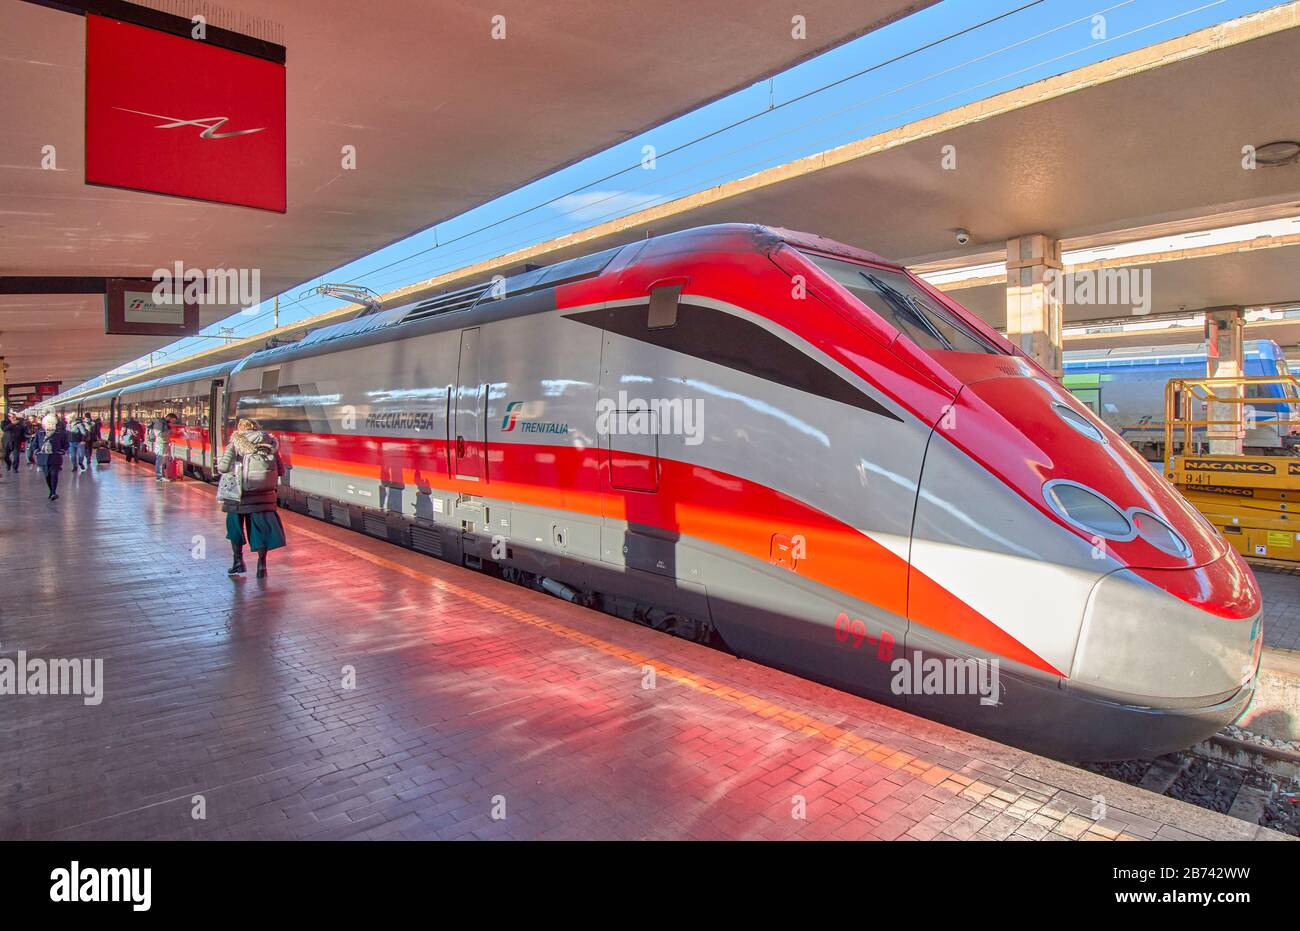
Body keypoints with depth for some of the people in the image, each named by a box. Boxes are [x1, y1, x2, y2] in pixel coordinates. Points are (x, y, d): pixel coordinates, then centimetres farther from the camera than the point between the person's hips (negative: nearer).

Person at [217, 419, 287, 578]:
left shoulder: (235, 442, 1)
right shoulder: (269, 442, 7)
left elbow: (223, 467, -9)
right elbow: (281, 470, 5)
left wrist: (220, 465, 14)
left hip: (238, 492, -1)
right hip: (263, 494, 1)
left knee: (235, 525, 18)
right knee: (262, 527, 10)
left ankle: (238, 562, 22)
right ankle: (261, 565, 11)